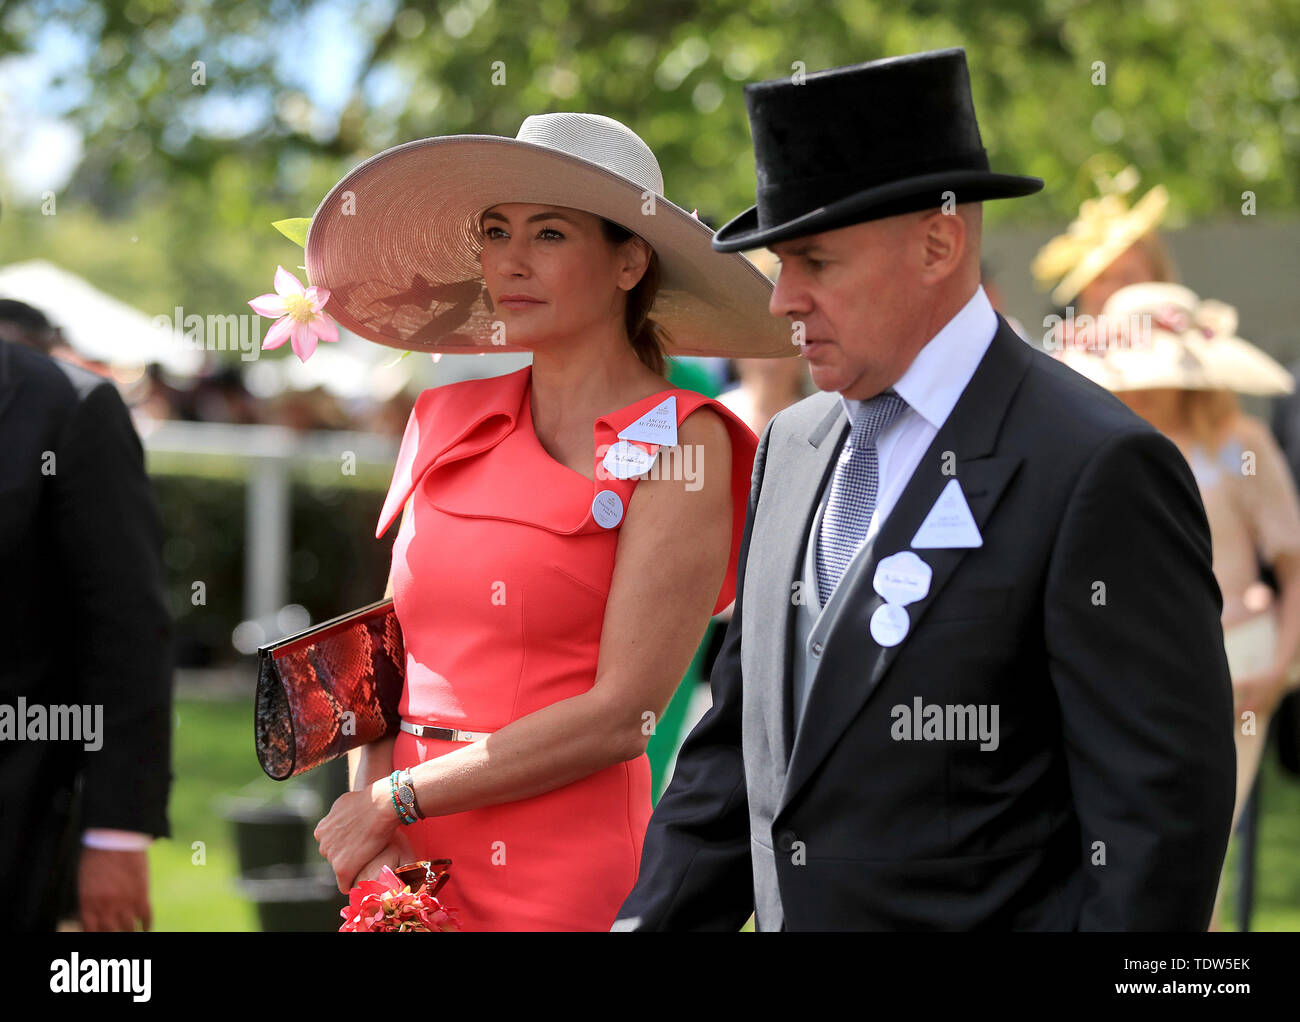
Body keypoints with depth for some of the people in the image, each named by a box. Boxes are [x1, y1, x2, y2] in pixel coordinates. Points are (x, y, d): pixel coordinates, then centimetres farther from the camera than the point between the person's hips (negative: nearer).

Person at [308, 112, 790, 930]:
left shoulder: (679, 444, -6)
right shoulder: (445, 421, 9)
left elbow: (623, 713, -12)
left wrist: (399, 800, -8)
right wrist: (372, 847, -5)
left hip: (570, 873, -4)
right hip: (415, 871, 4)